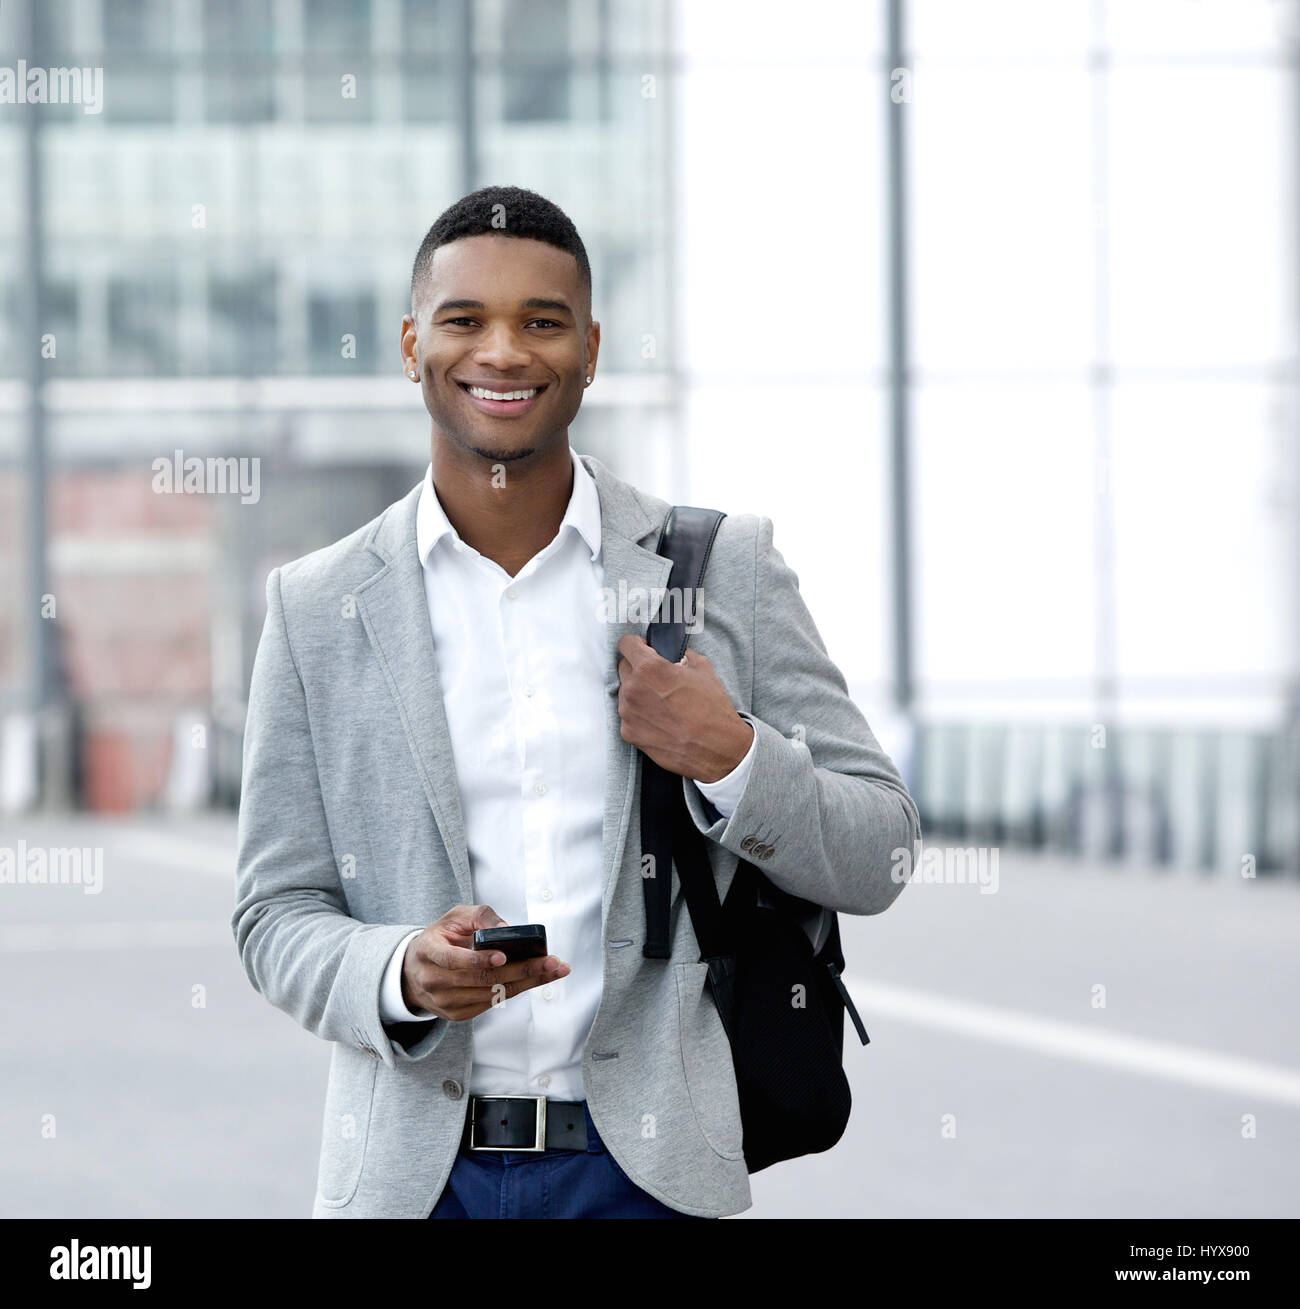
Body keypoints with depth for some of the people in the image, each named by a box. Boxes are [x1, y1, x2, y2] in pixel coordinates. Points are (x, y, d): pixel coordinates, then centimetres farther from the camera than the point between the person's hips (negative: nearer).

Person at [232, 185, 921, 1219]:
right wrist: (404, 976, -17)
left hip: (649, 1168, 0)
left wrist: (731, 759, -15)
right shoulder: (317, 609, 2)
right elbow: (277, 919, 3)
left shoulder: (725, 569, 2)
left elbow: (878, 861, 3)